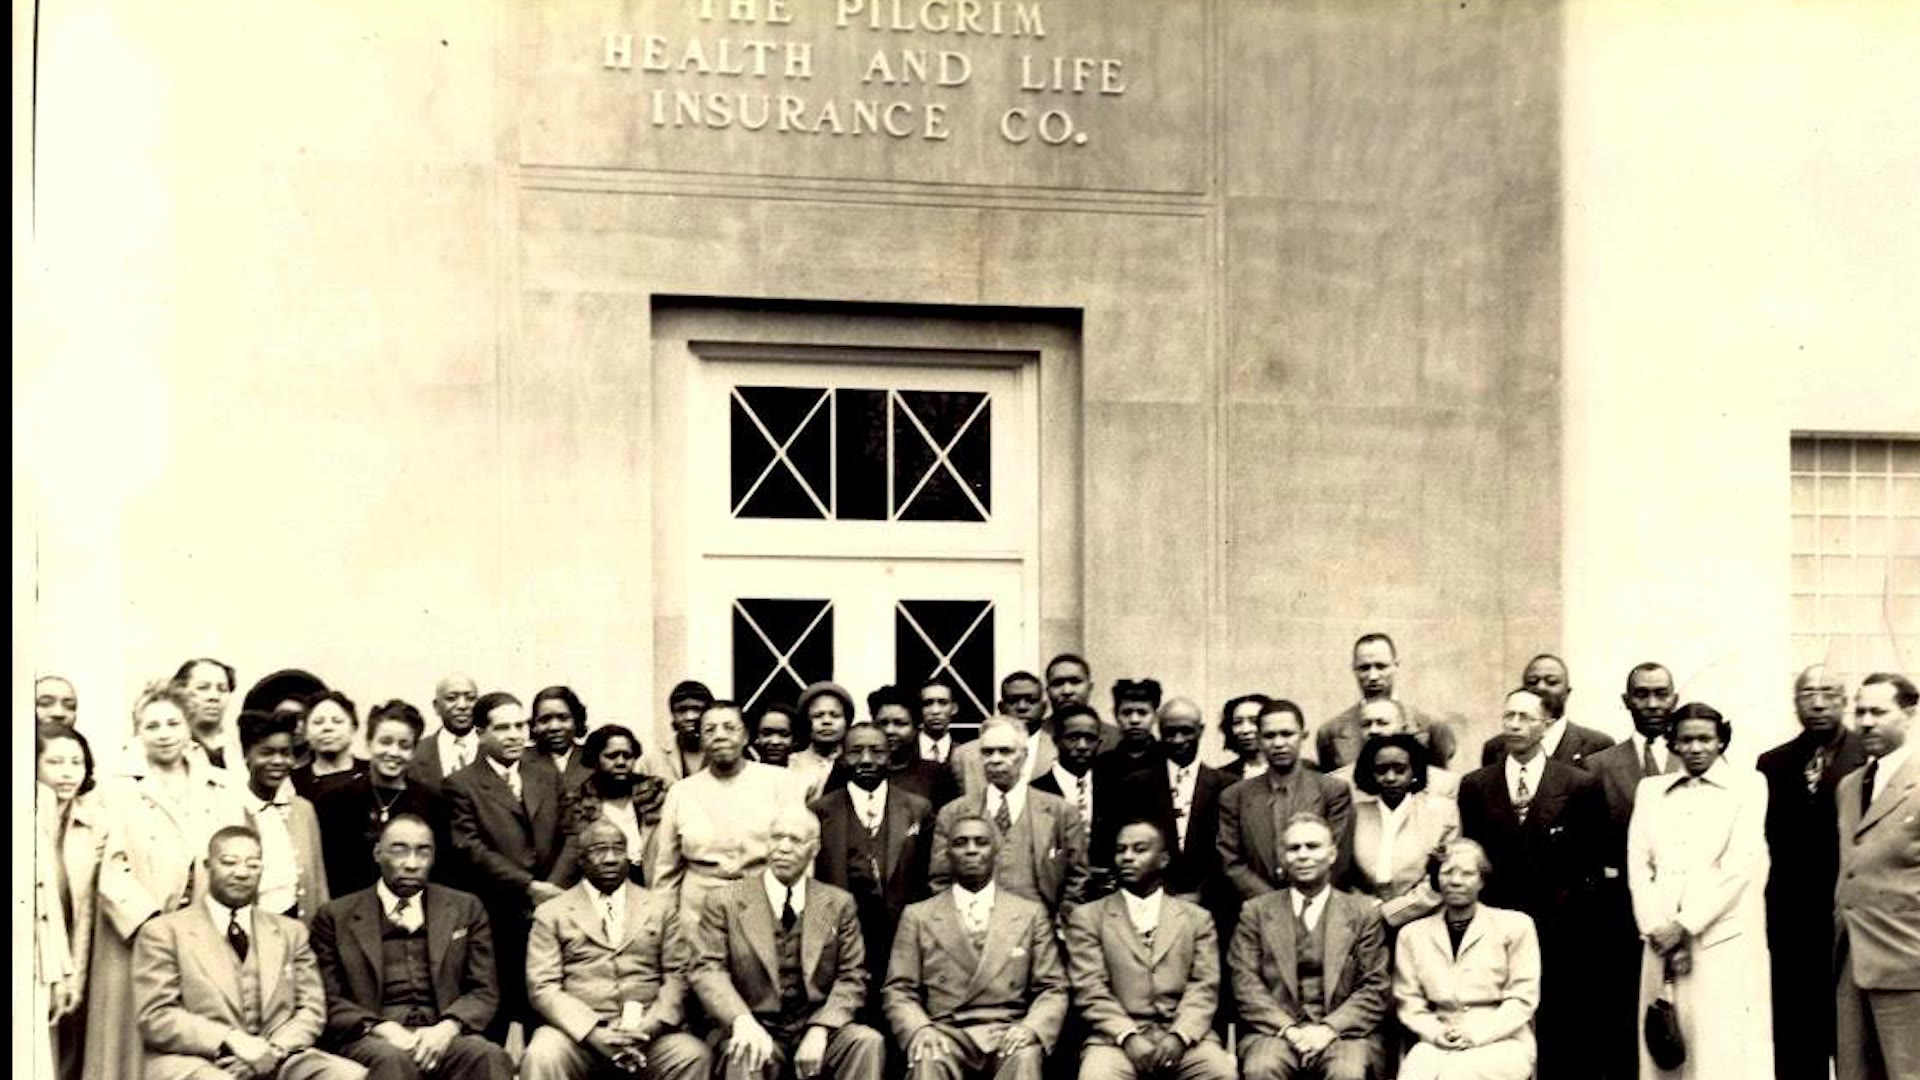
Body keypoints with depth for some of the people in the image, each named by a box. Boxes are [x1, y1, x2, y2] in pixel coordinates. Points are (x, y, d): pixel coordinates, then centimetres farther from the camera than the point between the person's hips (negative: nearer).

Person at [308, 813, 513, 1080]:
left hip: (440, 1035, 2)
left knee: (490, 1057, -32)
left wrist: (447, 1028, -8)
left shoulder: (466, 908, 18)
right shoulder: (336, 916, 12)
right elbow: (328, 1000, 6)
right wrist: (380, 1028, -13)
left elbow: (484, 991, 13)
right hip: (370, 1038, -2)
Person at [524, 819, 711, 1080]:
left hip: (647, 1031, 1)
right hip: (579, 1031, -1)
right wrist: (593, 1033, -13)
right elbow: (543, 987, 2)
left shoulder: (660, 907, 18)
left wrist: (650, 1027, -9)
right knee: (541, 1058, -33)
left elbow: (676, 976, 10)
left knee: (694, 1056, -28)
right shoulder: (551, 913, 12)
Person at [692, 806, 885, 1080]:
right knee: (746, 1055, -36)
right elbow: (708, 969, -5)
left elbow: (852, 976, 7)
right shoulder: (725, 901, 6)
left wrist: (819, 1029, -12)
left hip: (815, 1029, 2)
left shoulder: (838, 904, 12)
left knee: (868, 1042, -27)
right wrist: (743, 1021, -25)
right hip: (758, 1030, -2)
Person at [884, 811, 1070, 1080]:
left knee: (1025, 1058, -35)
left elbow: (1052, 990, 11)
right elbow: (899, 991, 9)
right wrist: (920, 1030, -13)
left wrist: (1031, 1028, -10)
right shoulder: (917, 916, 14)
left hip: (1007, 1036, 0)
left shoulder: (1031, 914, 15)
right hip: (945, 1034, 0)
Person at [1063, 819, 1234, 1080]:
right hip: (1117, 1038, -1)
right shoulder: (1088, 917, 13)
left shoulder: (1197, 918, 17)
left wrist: (1179, 1037, -12)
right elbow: (1089, 989, 2)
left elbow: (1205, 987, 6)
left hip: (1184, 1036, 1)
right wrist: (1128, 1037, -14)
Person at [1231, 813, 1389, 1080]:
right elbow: (1246, 984, 4)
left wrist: (1329, 1028, -10)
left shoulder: (1363, 914, 12)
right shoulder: (1256, 912, 13)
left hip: (1343, 1031, 0)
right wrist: (1289, 1029, -11)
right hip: (1276, 1030, 0)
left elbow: (1376, 990, 5)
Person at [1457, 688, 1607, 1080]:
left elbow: (1591, 857, 4)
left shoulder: (1581, 785, 3)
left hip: (1560, 929, -1)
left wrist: (1567, 899, -3)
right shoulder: (1475, 786, 9)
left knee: (1564, 1033, -2)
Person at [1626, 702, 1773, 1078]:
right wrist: (1656, 929, -5)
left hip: (1724, 941, -3)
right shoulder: (1650, 790, 16)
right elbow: (1638, 864, 9)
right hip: (1662, 942, 3)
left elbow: (1741, 865, -5)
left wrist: (1685, 926, -10)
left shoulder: (1748, 785, 4)